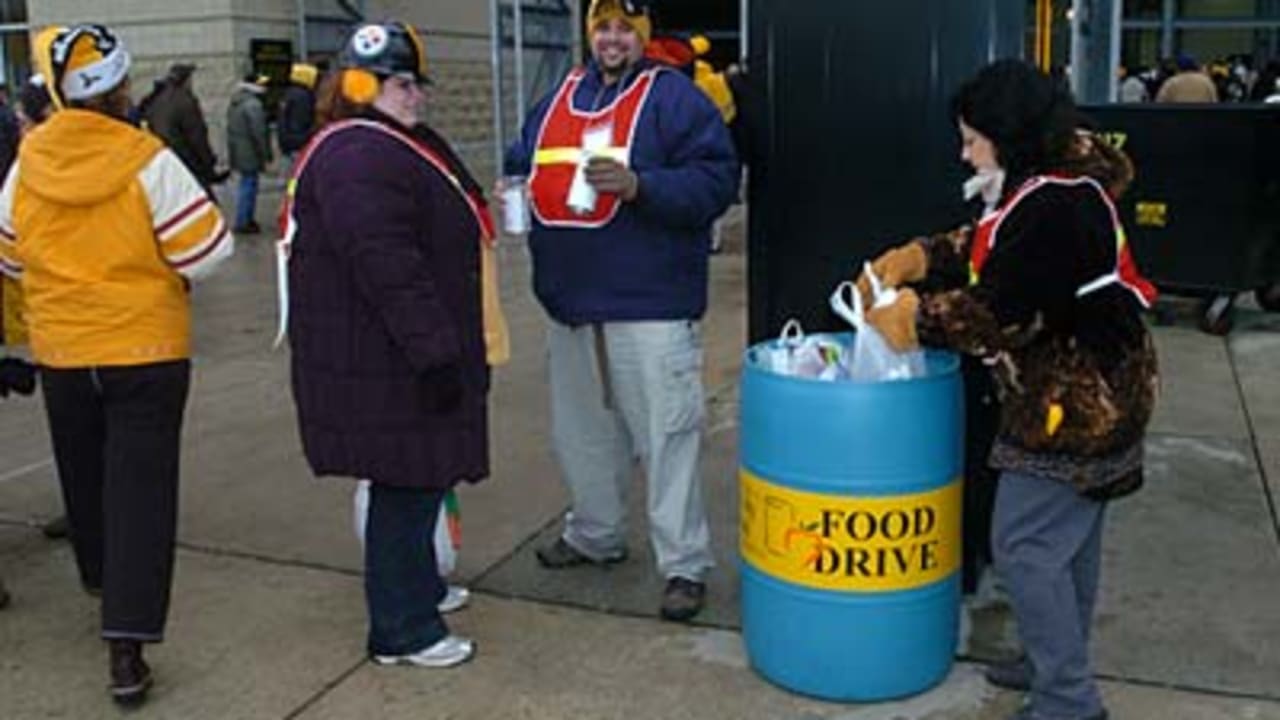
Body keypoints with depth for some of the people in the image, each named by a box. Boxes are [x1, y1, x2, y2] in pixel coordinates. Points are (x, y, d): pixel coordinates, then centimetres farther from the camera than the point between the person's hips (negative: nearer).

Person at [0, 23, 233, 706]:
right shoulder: (148, 161, -16)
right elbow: (206, 250, -15)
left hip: (59, 349, 4)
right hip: (145, 348, -4)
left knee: (85, 478, 22)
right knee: (141, 490, -2)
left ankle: (102, 582, 43)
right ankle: (126, 649, -6)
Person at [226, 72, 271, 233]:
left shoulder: (234, 103, 12)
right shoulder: (253, 105, -19)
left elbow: (230, 128, 17)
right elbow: (258, 133, -21)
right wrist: (265, 156, -14)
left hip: (237, 151, 9)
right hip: (250, 153, -9)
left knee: (247, 184, 19)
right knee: (248, 185, -2)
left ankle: (246, 219, 27)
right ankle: (243, 223, 2)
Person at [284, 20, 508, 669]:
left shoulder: (397, 147, 18)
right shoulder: (356, 160, -19)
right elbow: (388, 268, -27)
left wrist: (448, 349, 27)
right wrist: (434, 352, -27)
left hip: (401, 355, 11)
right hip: (382, 364, -11)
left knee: (417, 476, 21)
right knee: (406, 482, -2)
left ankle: (416, 586, 39)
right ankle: (400, 629, 10)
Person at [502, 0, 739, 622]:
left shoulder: (673, 95, -6)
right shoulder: (559, 97, 14)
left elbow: (716, 179, -15)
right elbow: (522, 162, 26)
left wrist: (640, 186, -27)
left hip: (649, 304, -7)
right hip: (570, 301, 7)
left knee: (666, 435, -3)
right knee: (581, 429, 19)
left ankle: (685, 564, 9)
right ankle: (595, 533, 39)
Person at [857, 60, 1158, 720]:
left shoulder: (1053, 207, -24)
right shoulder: (1048, 190, 9)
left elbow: (996, 313, -25)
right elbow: (984, 249, 20)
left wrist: (912, 319, -12)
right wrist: (913, 258, 7)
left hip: (1074, 401, -11)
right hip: (1090, 393, 11)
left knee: (1025, 546, -4)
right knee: (1069, 537, 20)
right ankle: (1060, 662, 36)